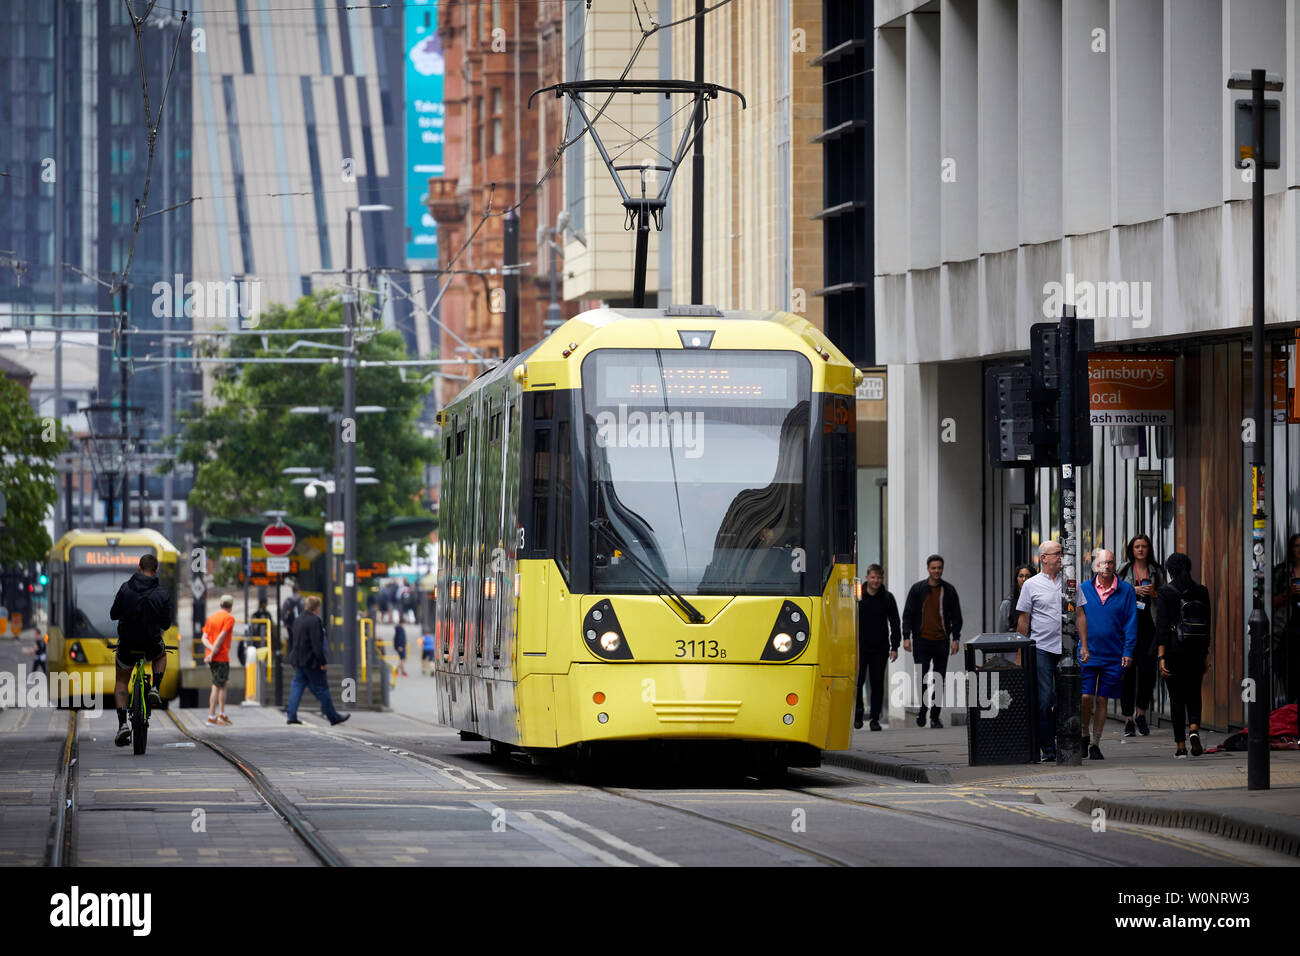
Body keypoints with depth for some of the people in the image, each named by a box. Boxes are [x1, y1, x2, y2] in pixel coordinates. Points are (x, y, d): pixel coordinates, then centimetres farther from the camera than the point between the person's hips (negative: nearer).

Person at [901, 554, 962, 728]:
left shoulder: (949, 590, 5)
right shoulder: (918, 589, 3)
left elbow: (956, 616, 8)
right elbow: (908, 614, 4)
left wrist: (955, 639, -1)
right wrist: (906, 637, -5)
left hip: (942, 642, 1)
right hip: (922, 641, -1)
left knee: (939, 681, 2)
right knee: (922, 679, -6)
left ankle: (935, 716, 9)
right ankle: (922, 711, 13)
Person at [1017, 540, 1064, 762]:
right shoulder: (1031, 585, 3)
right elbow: (1023, 620, 4)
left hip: (1066, 649, 3)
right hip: (1041, 649, -2)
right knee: (1044, 700, -7)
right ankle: (1048, 749, -2)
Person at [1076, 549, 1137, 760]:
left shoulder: (1126, 591, 2)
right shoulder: (1084, 589, 4)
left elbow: (1131, 622, 2)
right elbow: (1077, 620, 9)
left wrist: (1128, 652, -5)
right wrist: (1081, 646, 1)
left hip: (1114, 656, 0)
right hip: (1088, 653, 0)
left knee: (1102, 700, 4)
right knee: (1086, 697, -8)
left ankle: (1095, 743, 13)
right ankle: (1083, 734, 13)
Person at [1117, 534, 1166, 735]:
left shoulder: (1157, 571, 11)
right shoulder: (1123, 570, 8)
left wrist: (1154, 593, -7)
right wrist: (1133, 591, -10)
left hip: (1148, 626, 1)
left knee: (1148, 669, -8)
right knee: (1127, 671, -2)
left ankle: (1141, 715, 11)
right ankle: (1128, 720, 4)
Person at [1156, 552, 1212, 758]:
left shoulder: (1165, 593, -7)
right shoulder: (1201, 592, 4)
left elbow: (1162, 626, -13)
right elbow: (1207, 625, 8)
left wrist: (1161, 657, -14)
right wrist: (1205, 655, 15)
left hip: (1174, 650, -3)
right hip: (1196, 651, 3)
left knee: (1177, 696, 6)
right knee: (1193, 694, 13)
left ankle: (1180, 745, 7)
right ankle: (1194, 730, -14)